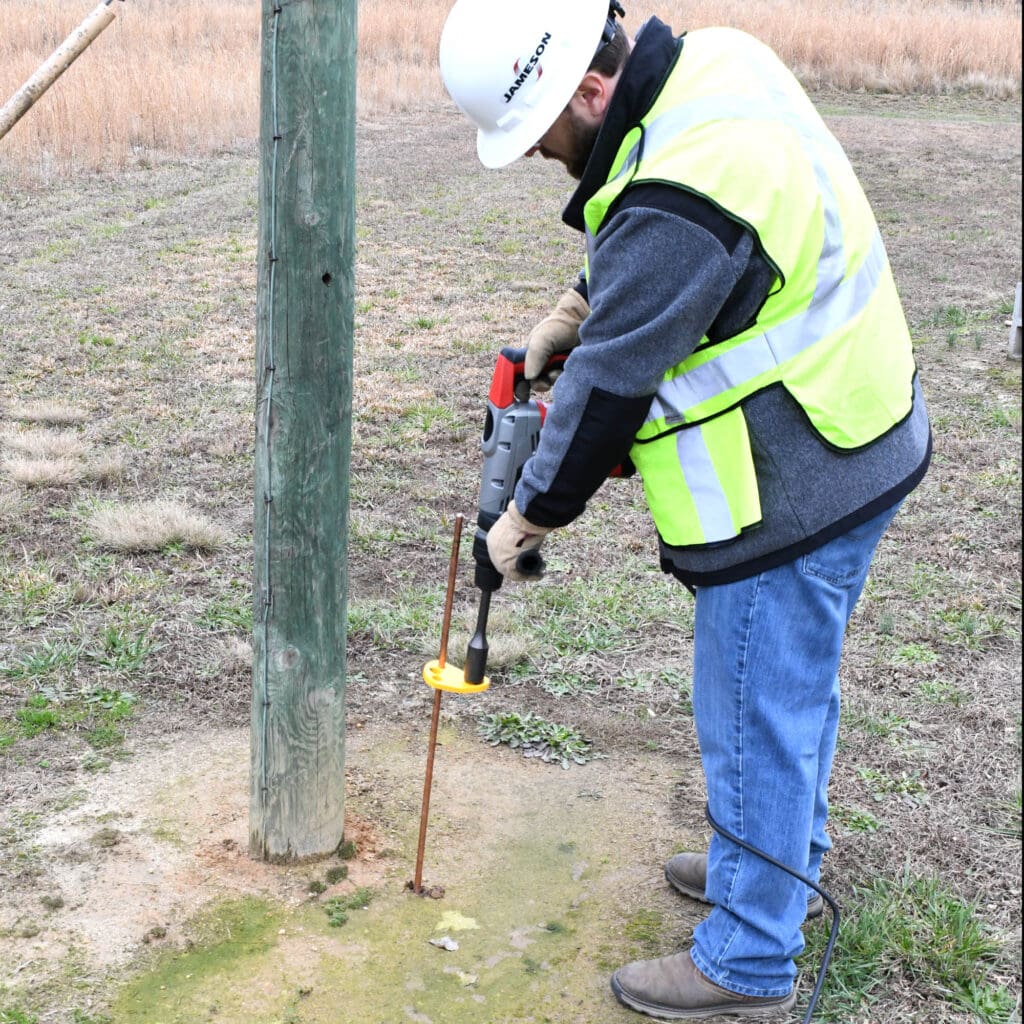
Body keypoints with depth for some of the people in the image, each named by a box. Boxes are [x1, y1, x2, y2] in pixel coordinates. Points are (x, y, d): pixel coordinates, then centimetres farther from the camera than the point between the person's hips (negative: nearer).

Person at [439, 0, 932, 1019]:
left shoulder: (677, 201, -30)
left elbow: (610, 387, -21)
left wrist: (528, 518, -8)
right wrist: (573, 307, 7)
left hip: (791, 493, -10)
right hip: (852, 447, 10)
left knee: (756, 717, 4)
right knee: (796, 682, 24)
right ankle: (786, 863, 45)